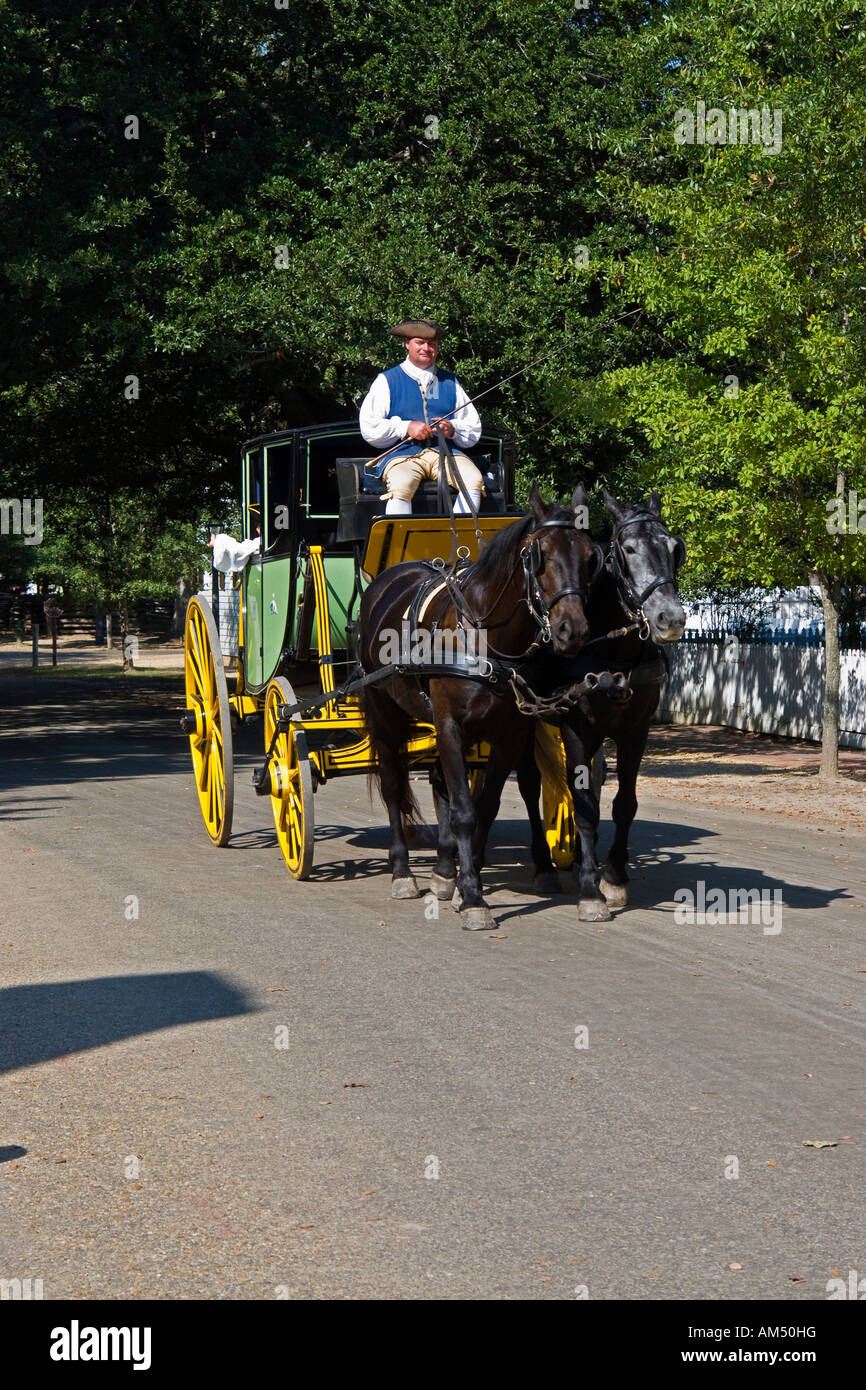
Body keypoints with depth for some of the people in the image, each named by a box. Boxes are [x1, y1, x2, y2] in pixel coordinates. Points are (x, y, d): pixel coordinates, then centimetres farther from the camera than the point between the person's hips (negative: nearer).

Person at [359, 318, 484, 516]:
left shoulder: (450, 382, 22)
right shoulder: (388, 381, 12)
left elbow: (474, 430, 19)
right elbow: (369, 429, 1)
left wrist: (452, 428, -3)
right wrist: (407, 427, -10)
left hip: (444, 451, 3)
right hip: (402, 453, -3)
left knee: (474, 480, -28)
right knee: (400, 487, -36)